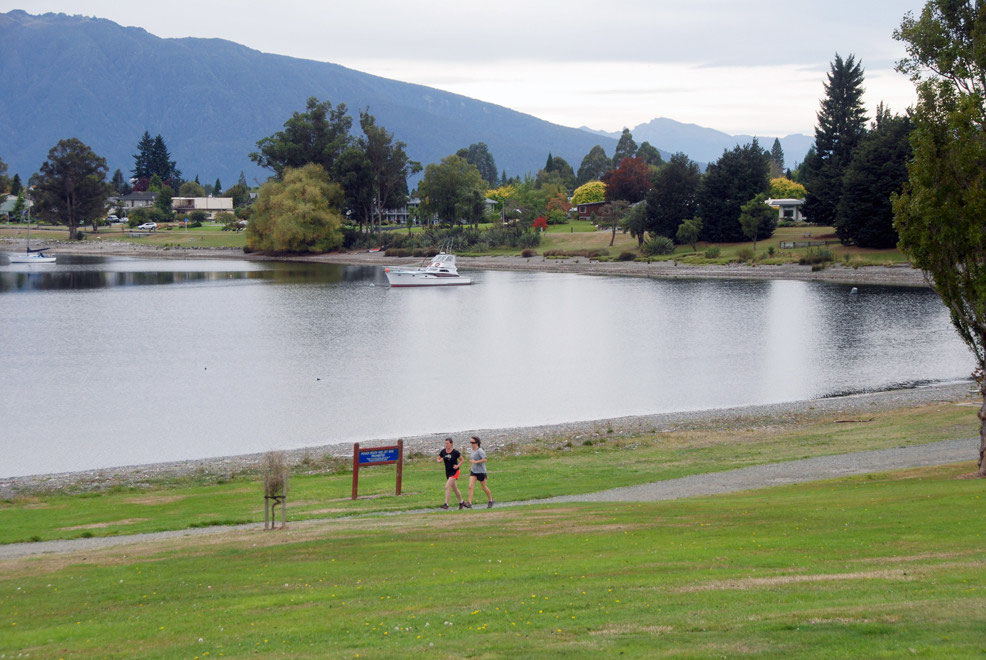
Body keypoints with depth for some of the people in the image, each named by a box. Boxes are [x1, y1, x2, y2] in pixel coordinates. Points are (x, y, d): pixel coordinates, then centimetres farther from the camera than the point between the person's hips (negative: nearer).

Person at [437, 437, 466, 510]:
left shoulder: (455, 452, -12)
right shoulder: (443, 452, -1)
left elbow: (462, 460, 0)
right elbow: (438, 460, 11)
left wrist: (457, 465, -16)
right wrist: (440, 460, -12)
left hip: (455, 472, -6)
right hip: (448, 472, 6)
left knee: (447, 487, -18)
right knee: (455, 489, 15)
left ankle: (446, 504, -18)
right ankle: (462, 502, 31)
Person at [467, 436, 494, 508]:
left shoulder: (479, 450, -17)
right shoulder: (473, 450, 7)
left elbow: (484, 460, -27)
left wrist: (475, 462, -27)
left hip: (481, 472, -7)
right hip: (473, 471, 7)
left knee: (484, 487, 9)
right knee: (470, 486, -9)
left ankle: (491, 500, 30)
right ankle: (469, 503, -15)